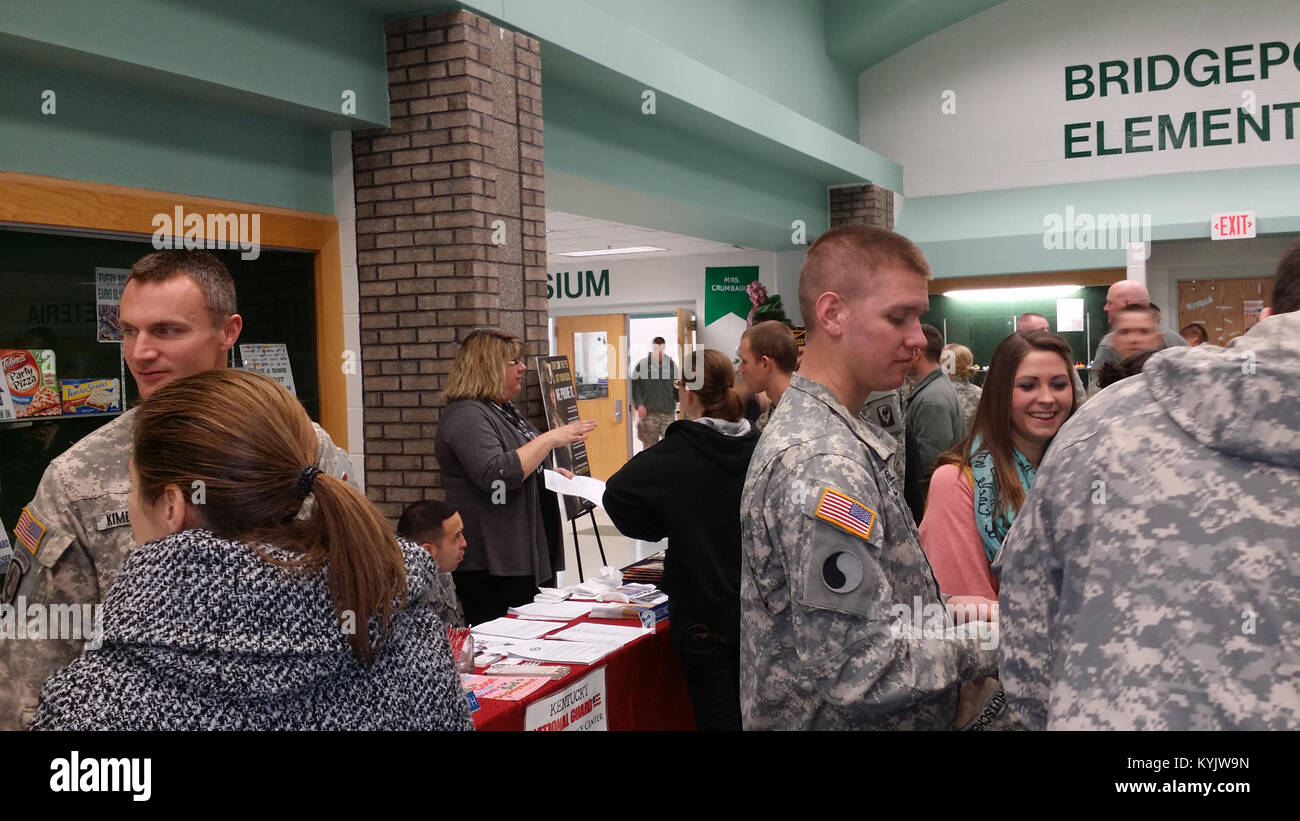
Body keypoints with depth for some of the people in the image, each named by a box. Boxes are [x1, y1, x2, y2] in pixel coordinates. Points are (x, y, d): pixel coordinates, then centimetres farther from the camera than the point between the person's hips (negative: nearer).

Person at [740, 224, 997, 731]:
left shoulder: (811, 425, 5)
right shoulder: (821, 463, -26)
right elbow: (861, 670, -27)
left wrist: (949, 612, 2)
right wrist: (987, 643, -17)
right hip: (841, 721, -9)